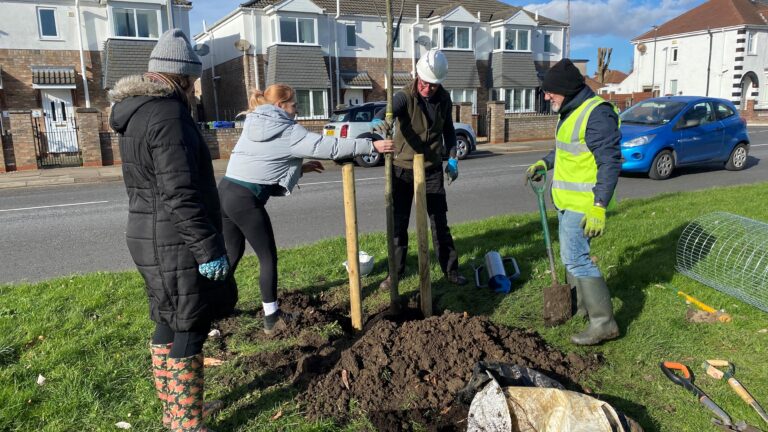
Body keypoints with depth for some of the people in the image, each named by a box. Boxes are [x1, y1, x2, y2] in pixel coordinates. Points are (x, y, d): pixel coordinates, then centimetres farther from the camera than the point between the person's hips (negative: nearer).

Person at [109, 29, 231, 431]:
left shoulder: (137, 111, 14)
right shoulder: (168, 114, -18)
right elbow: (180, 194, -24)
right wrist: (209, 247, -21)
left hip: (150, 238, 10)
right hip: (175, 243, -10)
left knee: (168, 324, 18)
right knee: (188, 330, 0)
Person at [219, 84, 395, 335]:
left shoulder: (253, 125, 18)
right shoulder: (288, 132, -7)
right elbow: (328, 146, -11)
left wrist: (300, 168, 21)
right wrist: (371, 145, -7)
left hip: (226, 191, 8)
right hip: (246, 199, -8)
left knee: (232, 253, 20)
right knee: (268, 257, 5)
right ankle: (272, 317, 13)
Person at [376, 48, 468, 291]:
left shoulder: (444, 99, 0)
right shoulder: (405, 97, -15)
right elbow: (385, 114, -33)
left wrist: (452, 158, 6)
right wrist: (378, 122, -56)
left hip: (432, 170, 3)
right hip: (403, 169, -3)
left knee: (440, 222, 8)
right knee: (398, 223, 5)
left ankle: (450, 270, 19)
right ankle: (395, 272, 18)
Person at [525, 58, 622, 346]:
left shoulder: (597, 114, -20)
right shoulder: (570, 111, 12)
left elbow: (610, 162, -25)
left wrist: (599, 206, -29)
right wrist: (545, 163, 15)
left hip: (582, 204, -10)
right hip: (567, 201, 10)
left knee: (576, 259, -9)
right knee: (572, 254, 20)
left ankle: (604, 322, -1)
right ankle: (579, 304, 36)